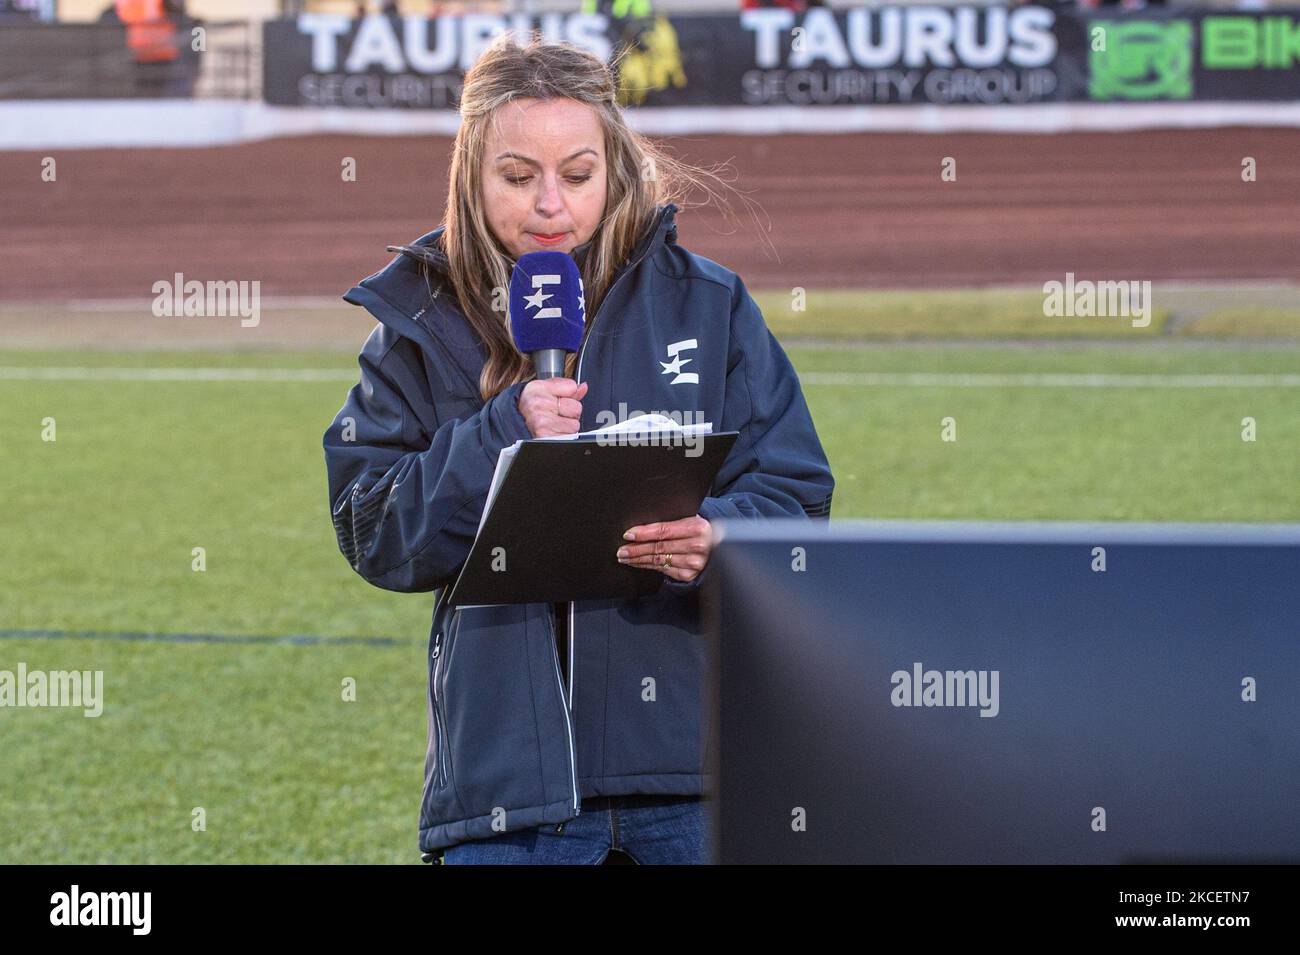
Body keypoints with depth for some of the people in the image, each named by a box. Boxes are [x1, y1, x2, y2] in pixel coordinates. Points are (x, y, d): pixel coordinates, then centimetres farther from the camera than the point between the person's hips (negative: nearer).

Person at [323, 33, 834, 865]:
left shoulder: (706, 303, 6)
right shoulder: (419, 326, 7)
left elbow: (797, 496, 2)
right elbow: (371, 532, -1)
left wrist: (715, 539, -20)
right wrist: (504, 437, -14)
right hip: (507, 766, 0)